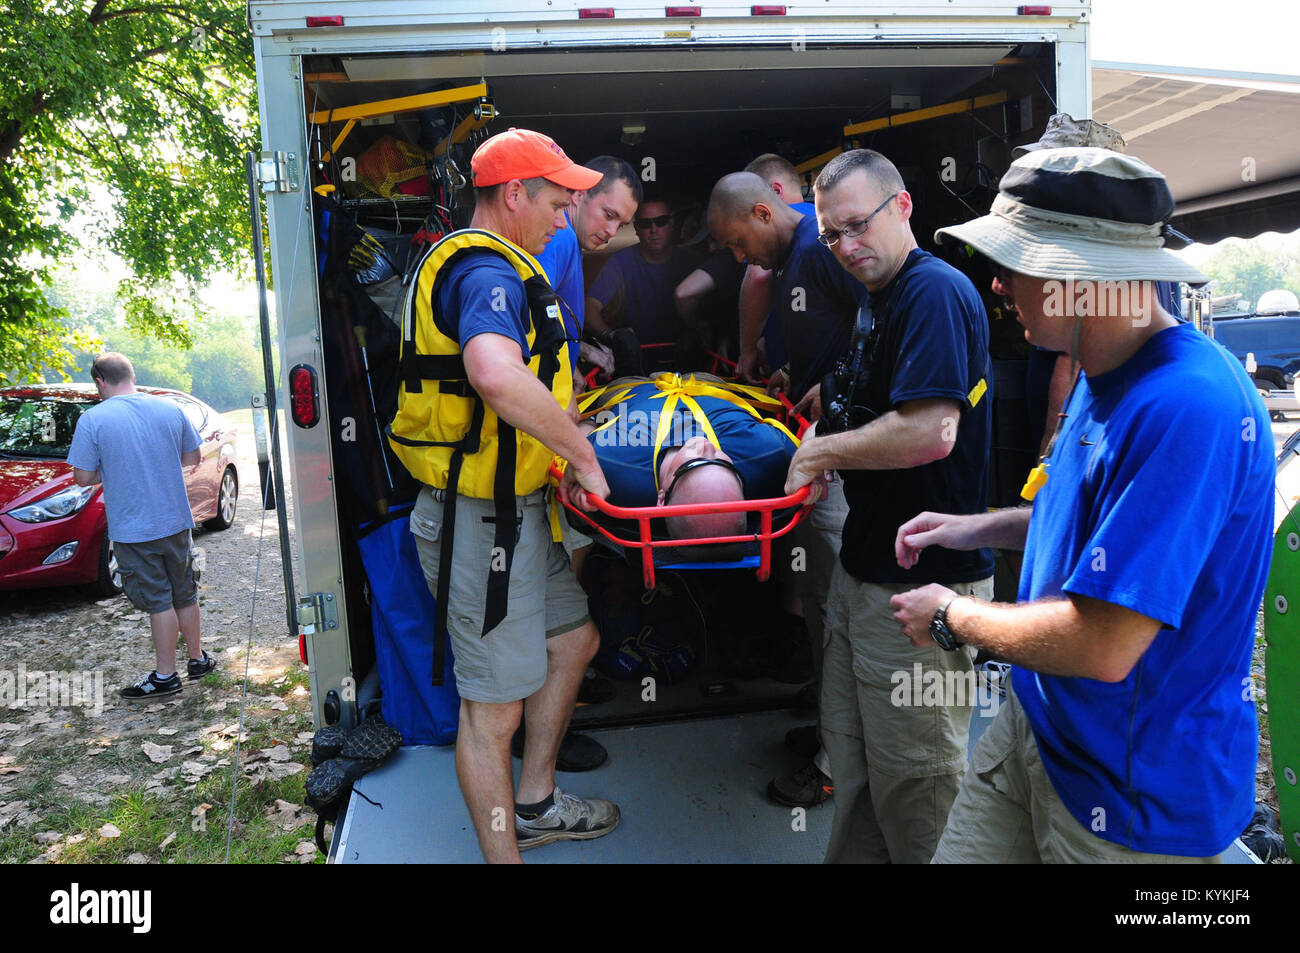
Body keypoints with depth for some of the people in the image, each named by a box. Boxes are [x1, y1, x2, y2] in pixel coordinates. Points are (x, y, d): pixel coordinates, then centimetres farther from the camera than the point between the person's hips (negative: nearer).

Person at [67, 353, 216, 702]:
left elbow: (83, 477, -11)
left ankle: (165, 676, 12)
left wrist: (110, 471, 8)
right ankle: (197, 659, 29)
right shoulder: (170, 409, 0)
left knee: (159, 601, 3)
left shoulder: (93, 419, -12)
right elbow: (192, 457, 9)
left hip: (132, 528, -4)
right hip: (176, 521, 4)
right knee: (185, 594, 17)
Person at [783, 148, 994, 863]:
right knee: (849, 750, 20)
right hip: (866, 565, 10)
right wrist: (826, 447, 7)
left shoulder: (935, 290, -16)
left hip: (921, 586, -10)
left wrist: (825, 451, -13)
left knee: (911, 772, 5)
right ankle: (853, 856, 36)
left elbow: (931, 432, -28)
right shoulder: (886, 299, 15)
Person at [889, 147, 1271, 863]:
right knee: (954, 856, 13)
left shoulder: (1187, 408, -29)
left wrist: (950, 616, -16)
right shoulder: (1104, 374, 4)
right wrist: (977, 528, 9)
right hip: (1035, 724, 8)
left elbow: (1101, 648, -32)